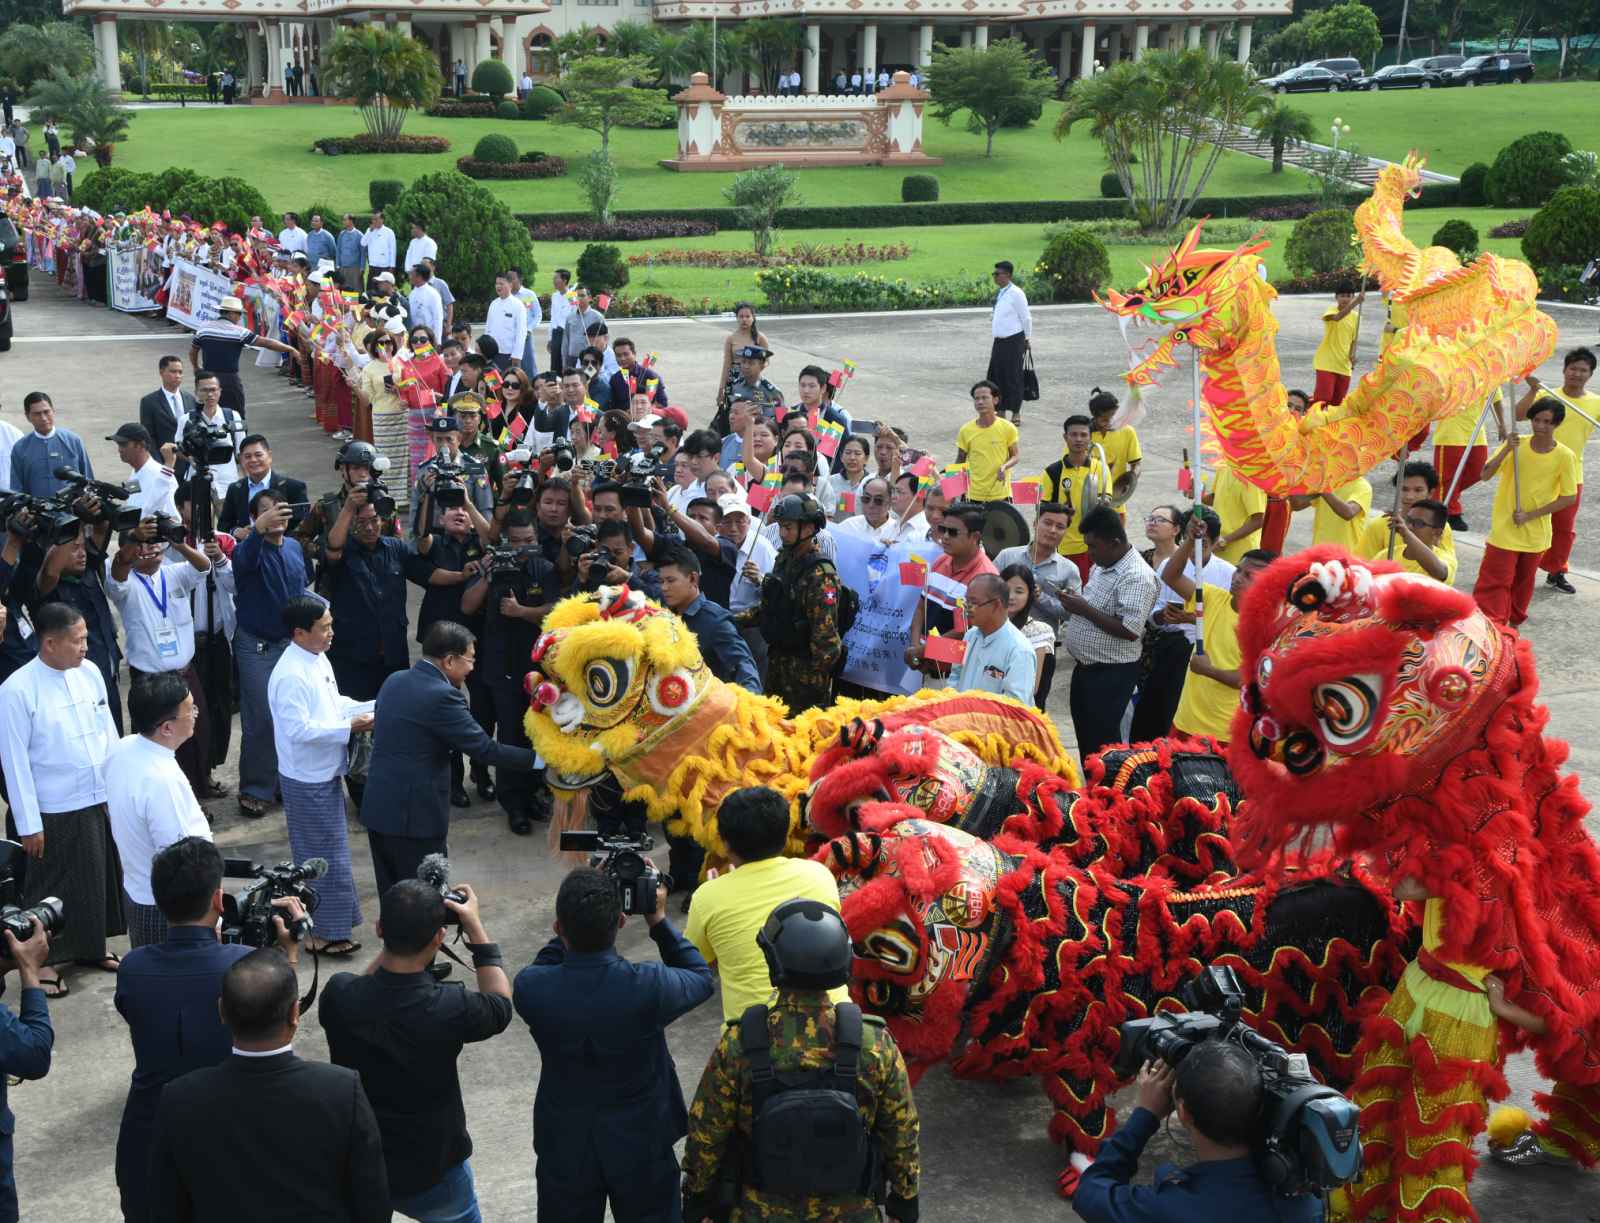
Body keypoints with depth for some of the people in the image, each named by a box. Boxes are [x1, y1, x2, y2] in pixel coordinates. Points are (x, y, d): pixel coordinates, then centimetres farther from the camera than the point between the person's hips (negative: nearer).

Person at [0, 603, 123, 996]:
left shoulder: (89, 673, -1)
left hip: (101, 801, 6)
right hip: (56, 812, -6)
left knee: (99, 880, 19)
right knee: (52, 890, 8)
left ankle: (91, 948, 38)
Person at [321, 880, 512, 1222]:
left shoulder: (339, 994, -21)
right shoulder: (448, 1010, -29)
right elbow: (501, 1005, -5)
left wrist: (394, 936, 0)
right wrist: (475, 928, -4)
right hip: (432, 1172, -2)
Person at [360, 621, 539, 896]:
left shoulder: (394, 681, 7)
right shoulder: (441, 696, -19)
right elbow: (485, 749, -17)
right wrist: (537, 758, -9)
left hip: (378, 808, 8)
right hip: (415, 815, -8)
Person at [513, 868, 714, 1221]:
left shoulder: (530, 988, -24)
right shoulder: (648, 986, -29)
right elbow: (702, 979, -6)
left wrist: (575, 919, -5)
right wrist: (659, 920, -2)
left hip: (565, 1150, 2)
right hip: (642, 1147, -1)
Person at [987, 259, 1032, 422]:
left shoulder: (1016, 293, -13)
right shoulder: (999, 292, 11)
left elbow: (1026, 318, -9)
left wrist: (1027, 340, -4)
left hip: (1014, 341, -8)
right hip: (999, 341, 8)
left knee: (1013, 377, -3)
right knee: (996, 376, 7)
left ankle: (1016, 413, 6)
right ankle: (1001, 411, 16)